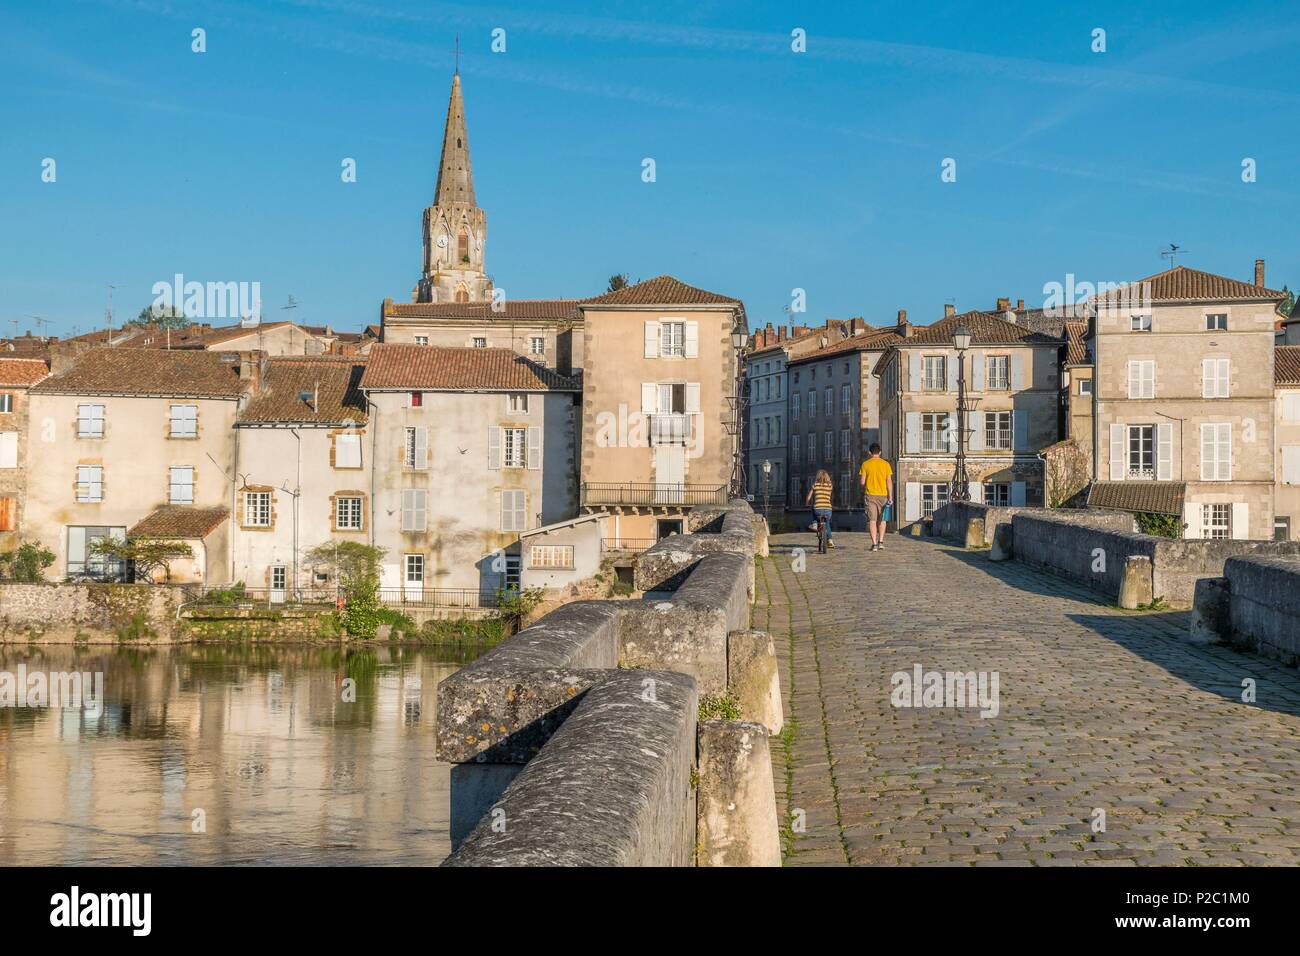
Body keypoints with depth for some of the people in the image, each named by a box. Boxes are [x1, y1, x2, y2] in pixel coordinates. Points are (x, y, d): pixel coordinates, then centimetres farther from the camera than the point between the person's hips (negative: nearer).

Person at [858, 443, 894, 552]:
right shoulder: (885, 464, 1)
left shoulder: (865, 464, -1)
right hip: (883, 494, 1)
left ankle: (874, 544, -6)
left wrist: (863, 491, 17)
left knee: (872, 520, 0)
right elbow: (889, 481, -2)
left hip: (870, 495, -1)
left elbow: (862, 482, -2)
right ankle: (881, 541, 4)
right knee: (882, 520, 14)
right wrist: (890, 497, -1)